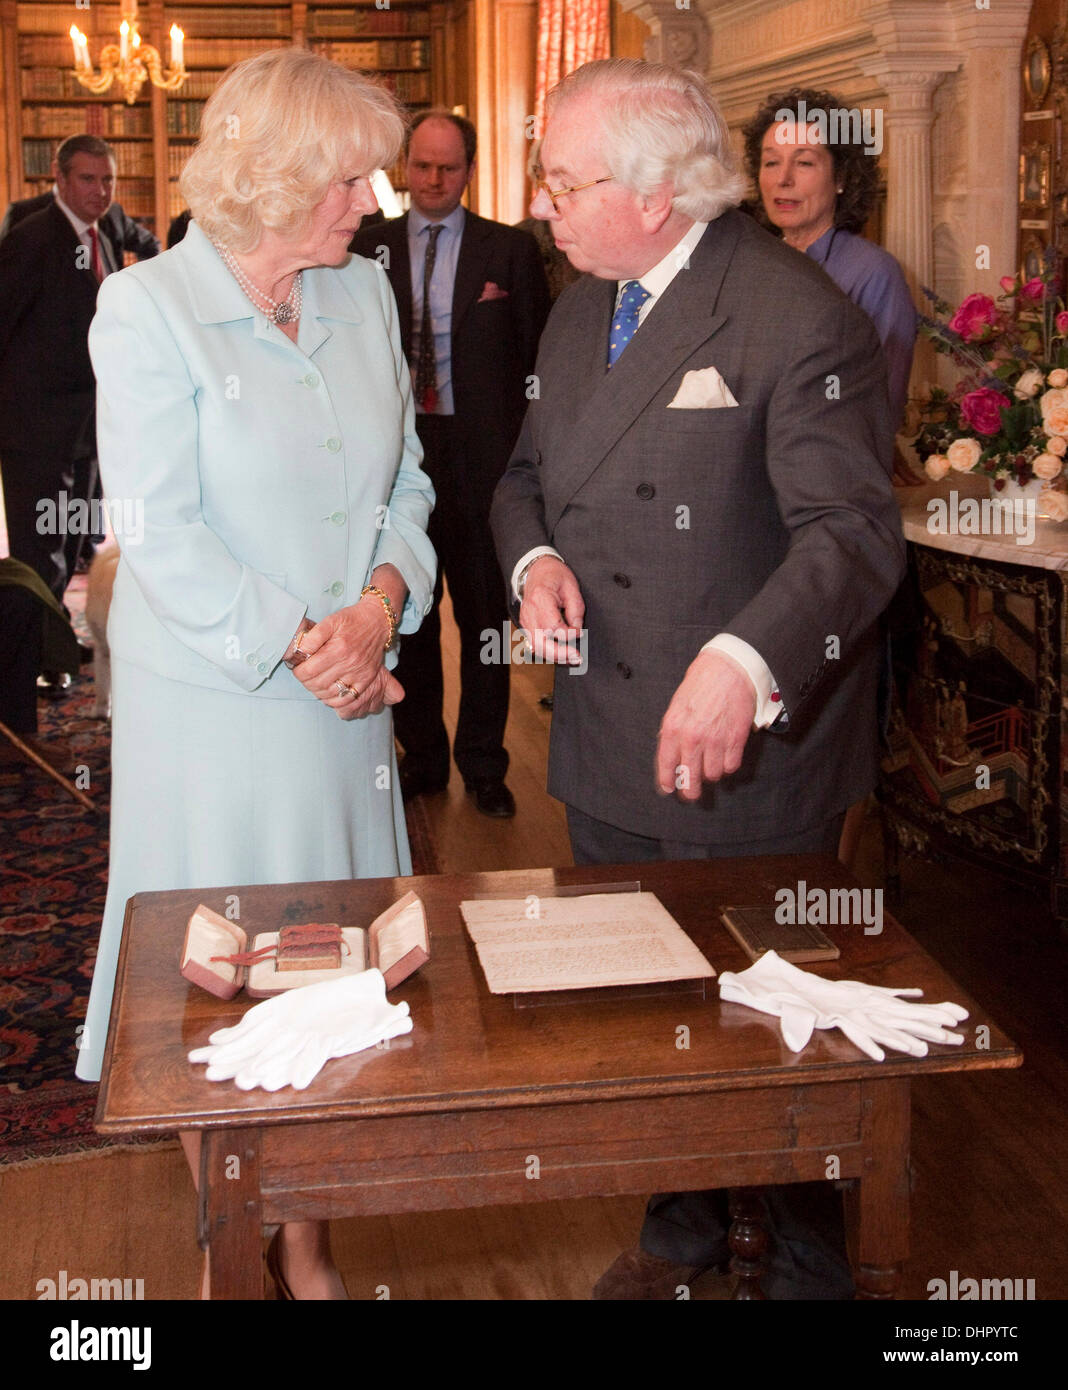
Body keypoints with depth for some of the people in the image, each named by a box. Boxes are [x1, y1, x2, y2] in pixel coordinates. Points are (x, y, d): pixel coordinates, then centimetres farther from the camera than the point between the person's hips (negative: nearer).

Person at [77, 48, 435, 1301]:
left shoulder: (364, 294, 7)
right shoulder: (147, 309, -8)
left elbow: (404, 485, 8)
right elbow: (160, 534, -13)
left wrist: (378, 606, -10)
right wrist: (300, 647, -16)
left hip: (345, 693, 5)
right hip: (210, 699, -5)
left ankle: (307, 1249, 28)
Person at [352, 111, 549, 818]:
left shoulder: (511, 250, 2)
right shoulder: (370, 248, 6)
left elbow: (538, 357, 2)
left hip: (480, 454, -1)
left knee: (485, 614, 7)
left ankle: (483, 763, 22)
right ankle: (422, 755, 26)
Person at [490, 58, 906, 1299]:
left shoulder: (798, 320, -17)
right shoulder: (580, 311, 10)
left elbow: (853, 532, -23)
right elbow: (528, 474, 18)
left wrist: (743, 660, -40)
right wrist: (534, 557, -5)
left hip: (743, 762, -7)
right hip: (605, 748, 8)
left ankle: (809, 1258, 33)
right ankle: (681, 1227, 43)